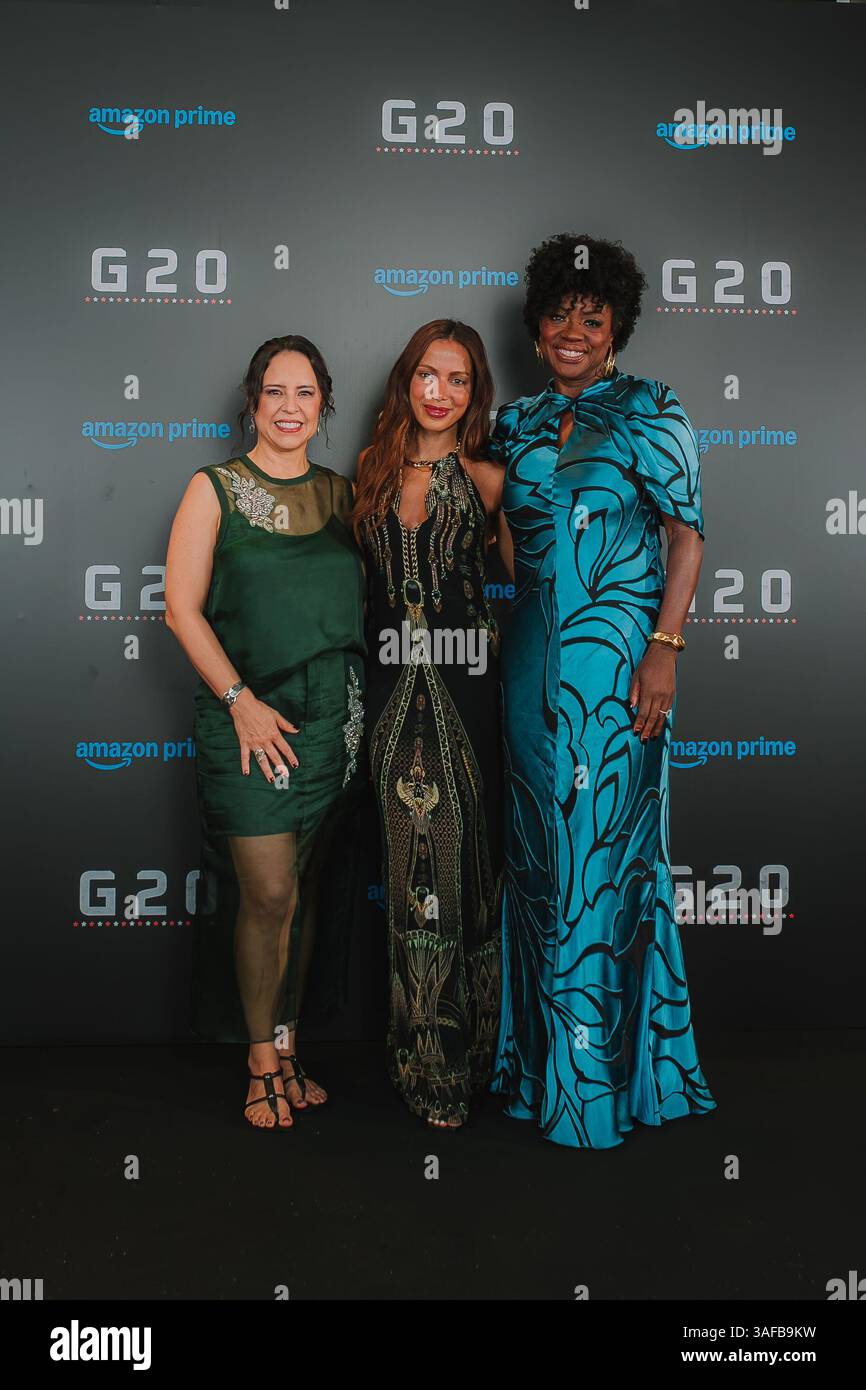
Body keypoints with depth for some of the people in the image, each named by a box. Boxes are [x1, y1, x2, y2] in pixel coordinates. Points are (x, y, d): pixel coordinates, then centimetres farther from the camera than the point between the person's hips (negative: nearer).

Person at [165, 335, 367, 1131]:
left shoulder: (341, 494, 11)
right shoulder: (215, 489, 0)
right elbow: (183, 606, -5)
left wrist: (364, 704, 6)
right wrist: (240, 699, -13)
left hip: (334, 718, 4)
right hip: (251, 719, -4)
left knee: (308, 892, 10)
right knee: (268, 895, -5)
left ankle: (286, 1050, 24)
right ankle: (262, 1065, 13)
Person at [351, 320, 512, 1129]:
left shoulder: (488, 480, 5)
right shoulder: (372, 471, 11)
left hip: (466, 688, -1)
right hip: (394, 694, 2)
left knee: (464, 856, 2)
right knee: (414, 863, 4)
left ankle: (454, 1057, 18)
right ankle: (430, 1061, 16)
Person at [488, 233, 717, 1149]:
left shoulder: (649, 411, 0)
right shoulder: (517, 422, 14)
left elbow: (687, 535, -5)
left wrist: (664, 647, -15)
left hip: (617, 652, -5)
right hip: (532, 654, 5)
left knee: (607, 841, -2)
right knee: (540, 842, 9)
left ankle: (608, 1063, 12)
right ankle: (544, 1053, 22)